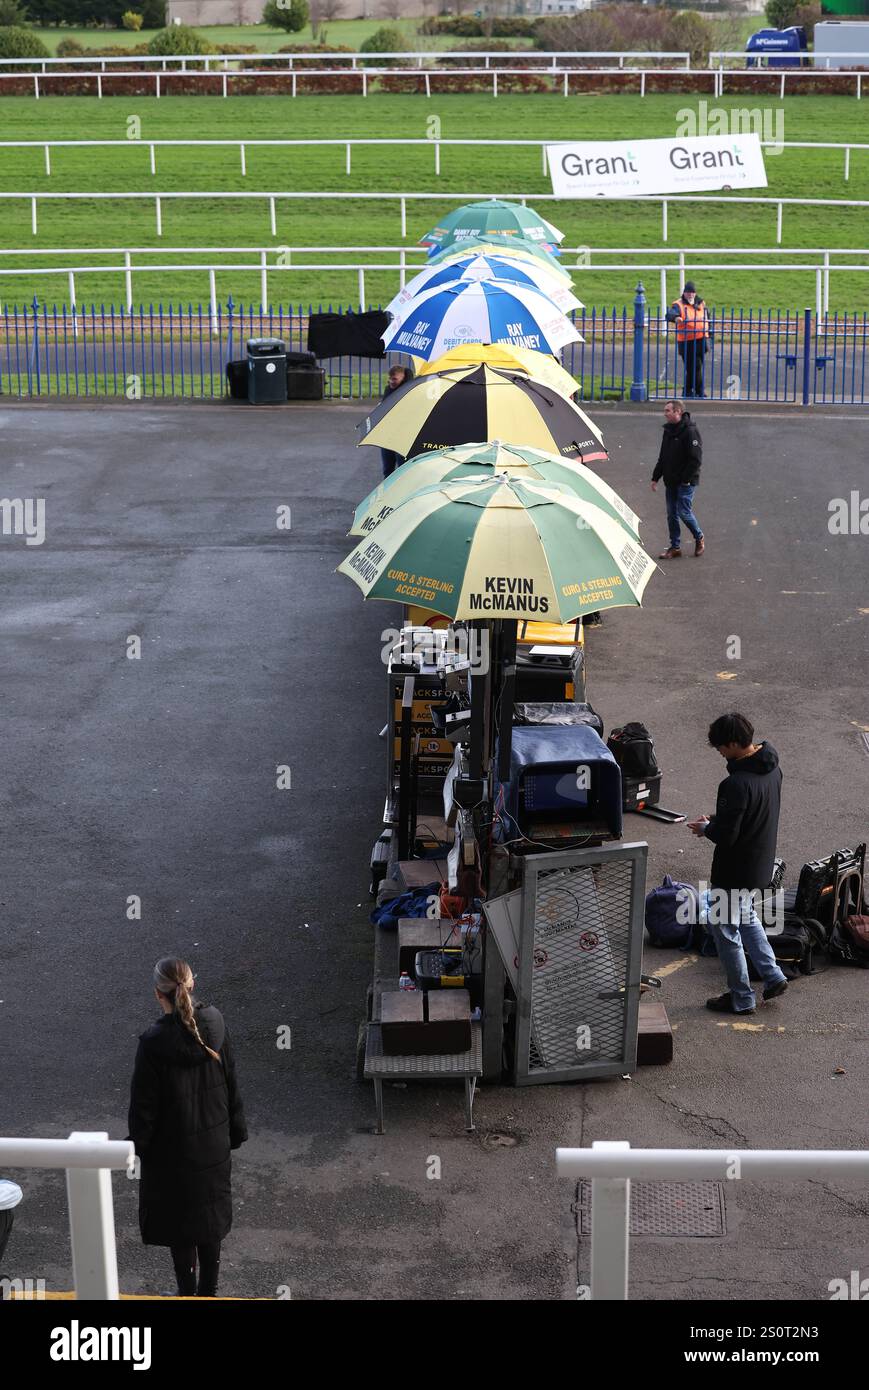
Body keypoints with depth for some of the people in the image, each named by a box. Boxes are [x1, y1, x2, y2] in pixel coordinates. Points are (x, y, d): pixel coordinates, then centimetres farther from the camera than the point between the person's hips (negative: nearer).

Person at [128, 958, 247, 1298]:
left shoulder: (154, 1043, -25)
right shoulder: (214, 1025, -11)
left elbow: (144, 1105, -16)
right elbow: (231, 1083, 0)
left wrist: (137, 1144, 0)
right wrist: (235, 1130, 12)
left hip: (173, 1153, -5)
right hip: (214, 1148, 5)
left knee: (180, 1225, 14)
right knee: (211, 1219, 20)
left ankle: (187, 1292, 26)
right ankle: (209, 1291, 33)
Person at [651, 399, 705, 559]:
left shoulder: (690, 431, -16)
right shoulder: (668, 430, 10)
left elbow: (695, 459, -18)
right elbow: (662, 457, 18)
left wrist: (686, 479, -18)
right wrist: (655, 478, 15)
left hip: (685, 481, -8)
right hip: (671, 481, 8)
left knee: (684, 512, -6)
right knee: (671, 514, 8)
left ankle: (699, 538, 18)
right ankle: (675, 547, 16)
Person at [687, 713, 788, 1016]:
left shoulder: (736, 784, -32)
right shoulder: (771, 767, -2)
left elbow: (725, 835, -28)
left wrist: (706, 828, -7)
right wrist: (718, 820, 8)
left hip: (735, 871, -9)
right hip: (762, 863, 9)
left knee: (725, 929, 9)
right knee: (746, 918, 29)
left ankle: (741, 999, 20)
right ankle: (773, 977, 30)